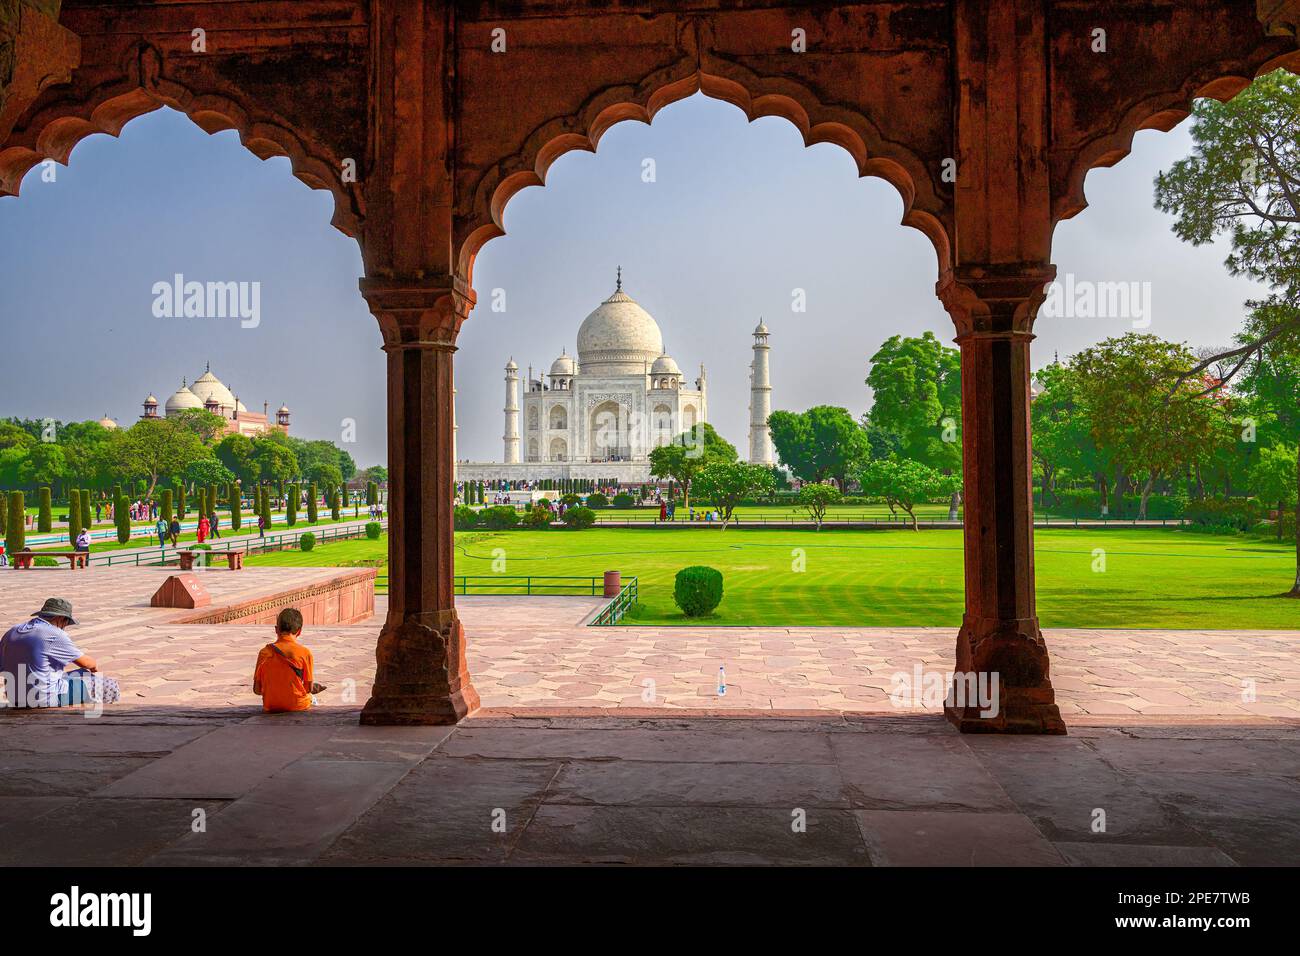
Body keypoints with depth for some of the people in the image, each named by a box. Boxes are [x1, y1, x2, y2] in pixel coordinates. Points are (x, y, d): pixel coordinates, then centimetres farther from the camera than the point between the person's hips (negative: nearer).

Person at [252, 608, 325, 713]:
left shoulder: (264, 652, -6)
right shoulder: (305, 652, -12)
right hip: (298, 706, -2)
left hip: (271, 708, 3)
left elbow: (257, 689, -3)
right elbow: (309, 688, -7)